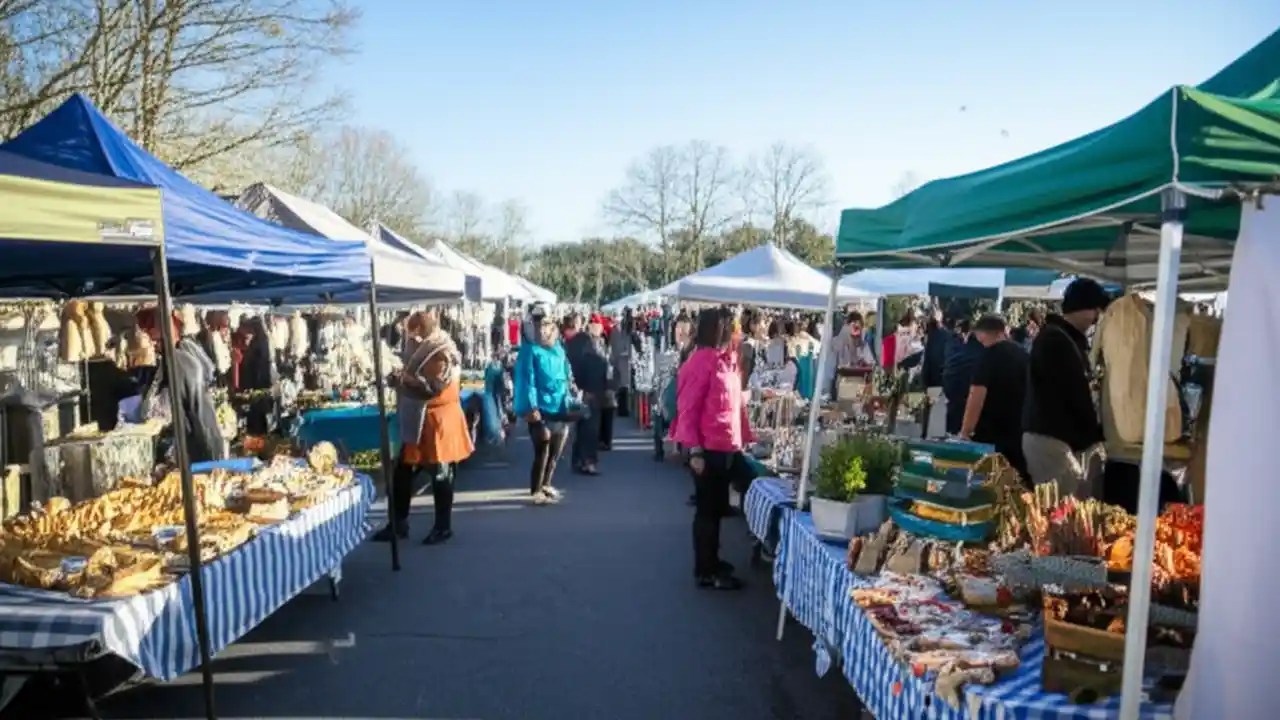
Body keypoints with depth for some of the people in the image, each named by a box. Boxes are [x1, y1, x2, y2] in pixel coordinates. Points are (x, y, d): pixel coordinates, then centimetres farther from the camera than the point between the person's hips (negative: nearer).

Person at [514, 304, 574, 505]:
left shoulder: (558, 347, 8)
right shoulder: (530, 351, -12)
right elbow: (528, 382, -14)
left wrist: (568, 405, 13)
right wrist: (532, 410, -18)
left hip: (559, 409, 7)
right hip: (541, 410, -7)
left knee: (555, 453, 17)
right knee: (542, 453, -1)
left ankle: (546, 485, 33)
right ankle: (536, 491, 12)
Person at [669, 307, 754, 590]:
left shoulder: (728, 359, 11)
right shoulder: (701, 361, -16)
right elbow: (687, 410, -17)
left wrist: (743, 439, 10)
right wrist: (695, 451, -21)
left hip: (728, 447, 8)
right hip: (708, 449, -8)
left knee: (717, 508, 19)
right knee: (707, 509, 4)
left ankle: (711, 561, 34)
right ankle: (706, 571, 16)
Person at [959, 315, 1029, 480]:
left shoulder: (990, 355, -10)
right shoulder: (1023, 355, 8)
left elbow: (977, 396, -17)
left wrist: (965, 432, -12)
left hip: (991, 435, -6)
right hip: (1020, 434, 6)